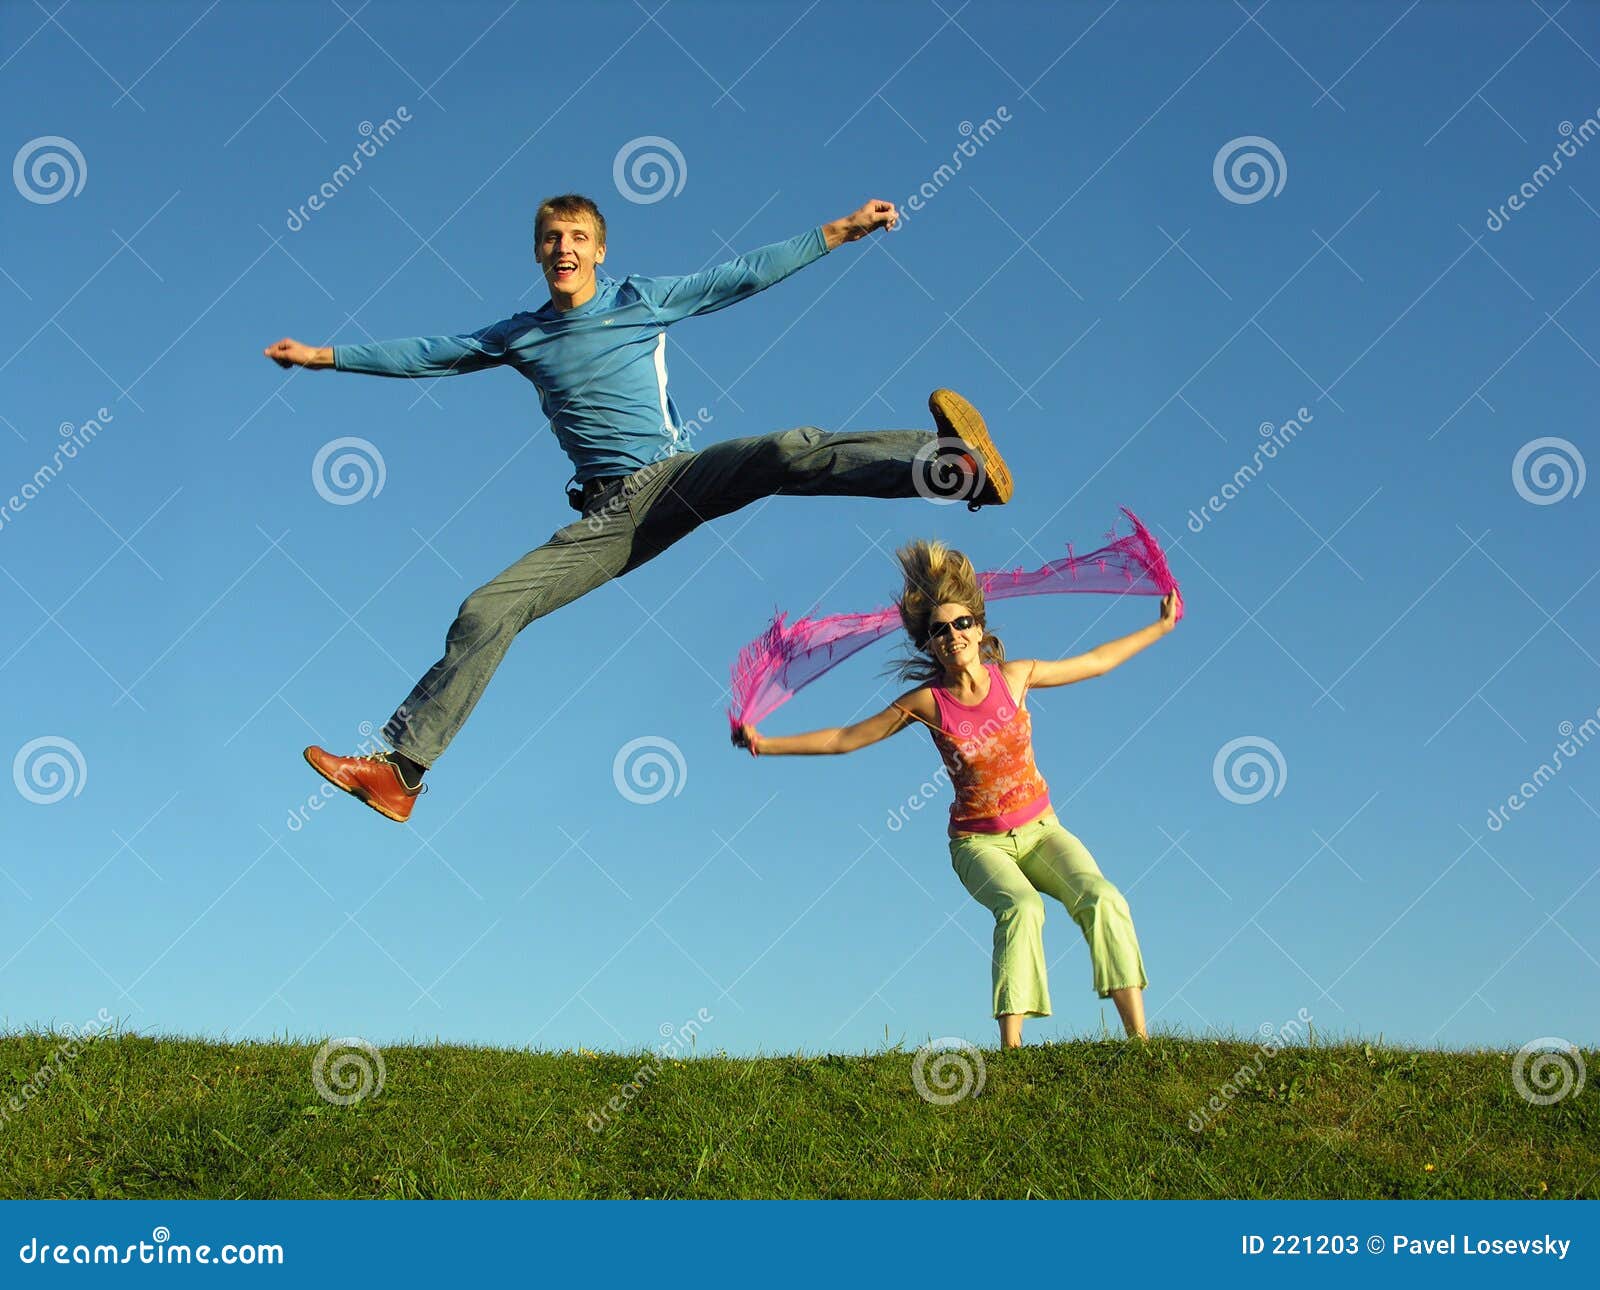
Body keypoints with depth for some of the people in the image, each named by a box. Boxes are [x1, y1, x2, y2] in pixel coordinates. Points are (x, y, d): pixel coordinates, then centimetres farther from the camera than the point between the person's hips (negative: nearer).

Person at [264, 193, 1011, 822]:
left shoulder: (642, 300, 8)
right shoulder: (521, 337, 16)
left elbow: (746, 276, 9)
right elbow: (427, 355, 22)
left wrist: (837, 232, 5)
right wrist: (328, 356, 20)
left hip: (676, 479, -3)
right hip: (607, 518, 3)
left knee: (784, 454, -32)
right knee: (485, 613, -13)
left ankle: (955, 466, -47)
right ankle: (398, 769, -14)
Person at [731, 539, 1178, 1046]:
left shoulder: (1015, 676, -3)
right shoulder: (927, 704, -9)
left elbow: (1097, 661, 12)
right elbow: (844, 739, 0)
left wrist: (1163, 625, 17)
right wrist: (764, 744, -5)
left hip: (1040, 830, 3)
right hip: (979, 842, -3)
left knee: (1103, 900, -23)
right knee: (1021, 907, -34)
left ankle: (1138, 1038, -24)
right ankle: (1010, 1047, -39)